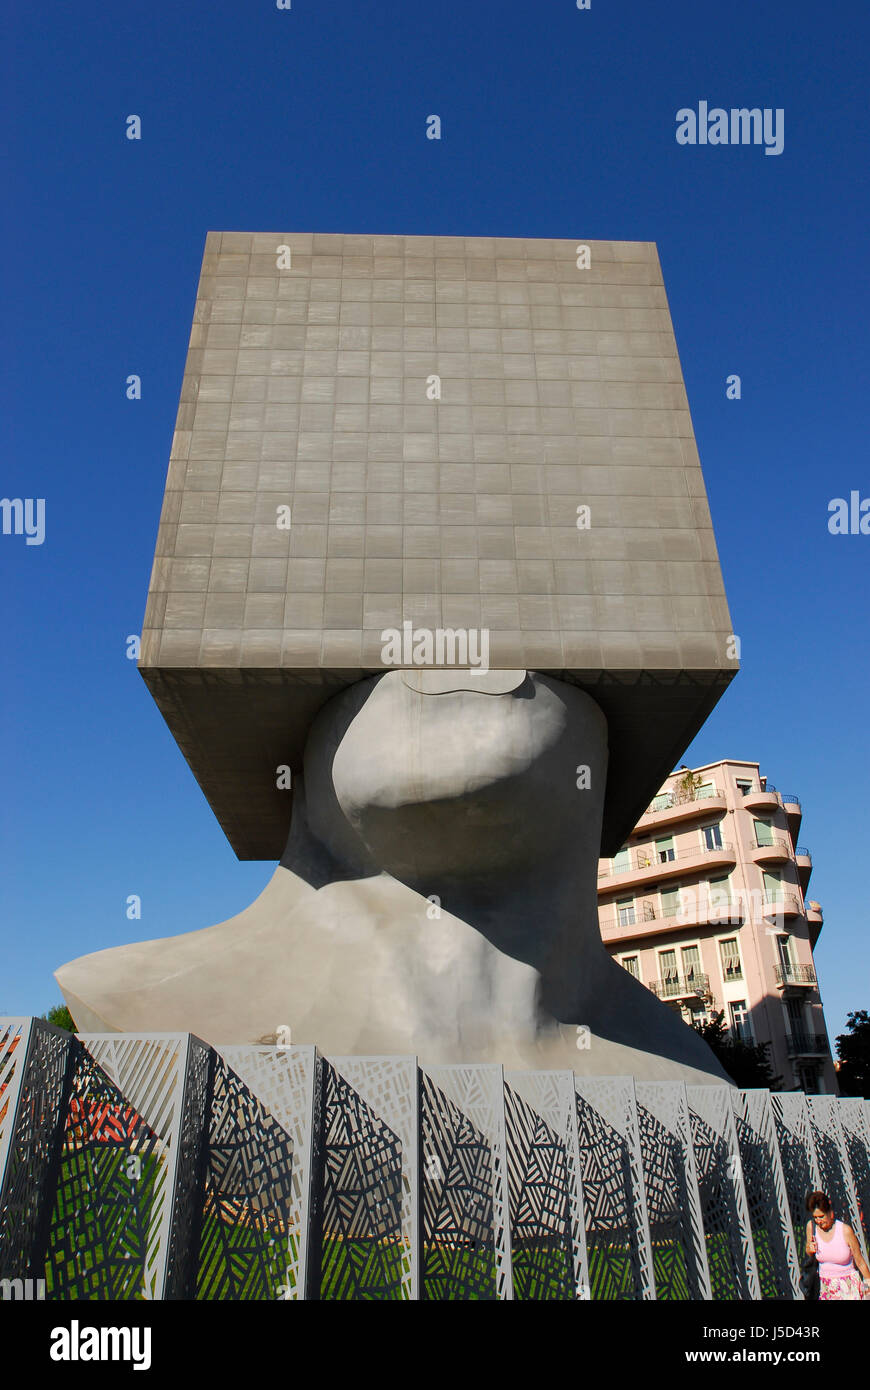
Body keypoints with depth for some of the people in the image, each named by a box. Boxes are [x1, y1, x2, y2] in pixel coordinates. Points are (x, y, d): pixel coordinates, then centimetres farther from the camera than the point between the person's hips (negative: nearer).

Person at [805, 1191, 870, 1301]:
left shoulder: (845, 1230, -17)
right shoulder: (811, 1226, -7)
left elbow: (860, 1262, -3)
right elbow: (809, 1253, 9)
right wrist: (810, 1249, -12)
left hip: (848, 1285, -3)